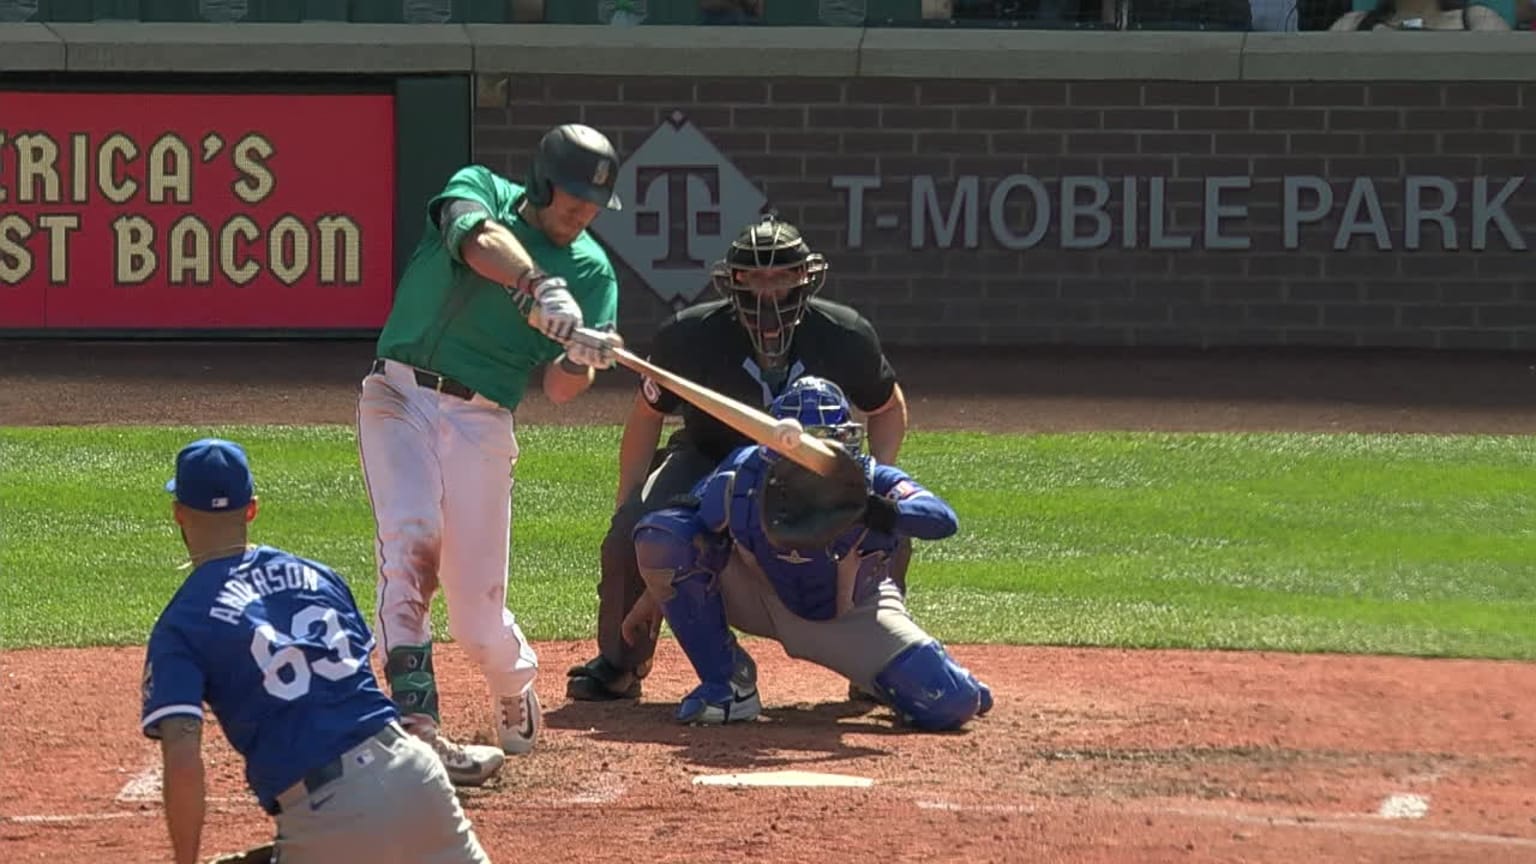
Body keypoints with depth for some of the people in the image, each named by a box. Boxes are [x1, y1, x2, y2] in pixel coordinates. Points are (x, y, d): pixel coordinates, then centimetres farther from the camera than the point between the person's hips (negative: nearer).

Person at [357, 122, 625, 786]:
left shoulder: (592, 271, 7)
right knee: (411, 540, -26)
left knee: (477, 615, -1)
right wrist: (539, 288, -40)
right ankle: (414, 724, -29)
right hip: (398, 398, -2)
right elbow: (482, 242, -23)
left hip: (481, 422, 2)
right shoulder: (481, 191, 3)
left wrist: (584, 361, -24)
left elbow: (557, 390, -1)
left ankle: (515, 683, 34)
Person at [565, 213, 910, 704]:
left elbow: (888, 409, -1)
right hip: (708, 459, -1)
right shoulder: (692, 335, -24)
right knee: (633, 533, -26)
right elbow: (646, 416, -8)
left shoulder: (845, 336, -21)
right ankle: (619, 665, 1)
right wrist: (629, 507, -10)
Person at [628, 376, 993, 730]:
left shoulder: (871, 483, -29)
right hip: (762, 601, 1)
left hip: (853, 618, -1)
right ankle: (726, 684, -8)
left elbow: (943, 520, -44)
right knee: (661, 535, -23)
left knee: (953, 705, -21)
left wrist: (883, 513, -62)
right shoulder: (740, 478, -27)